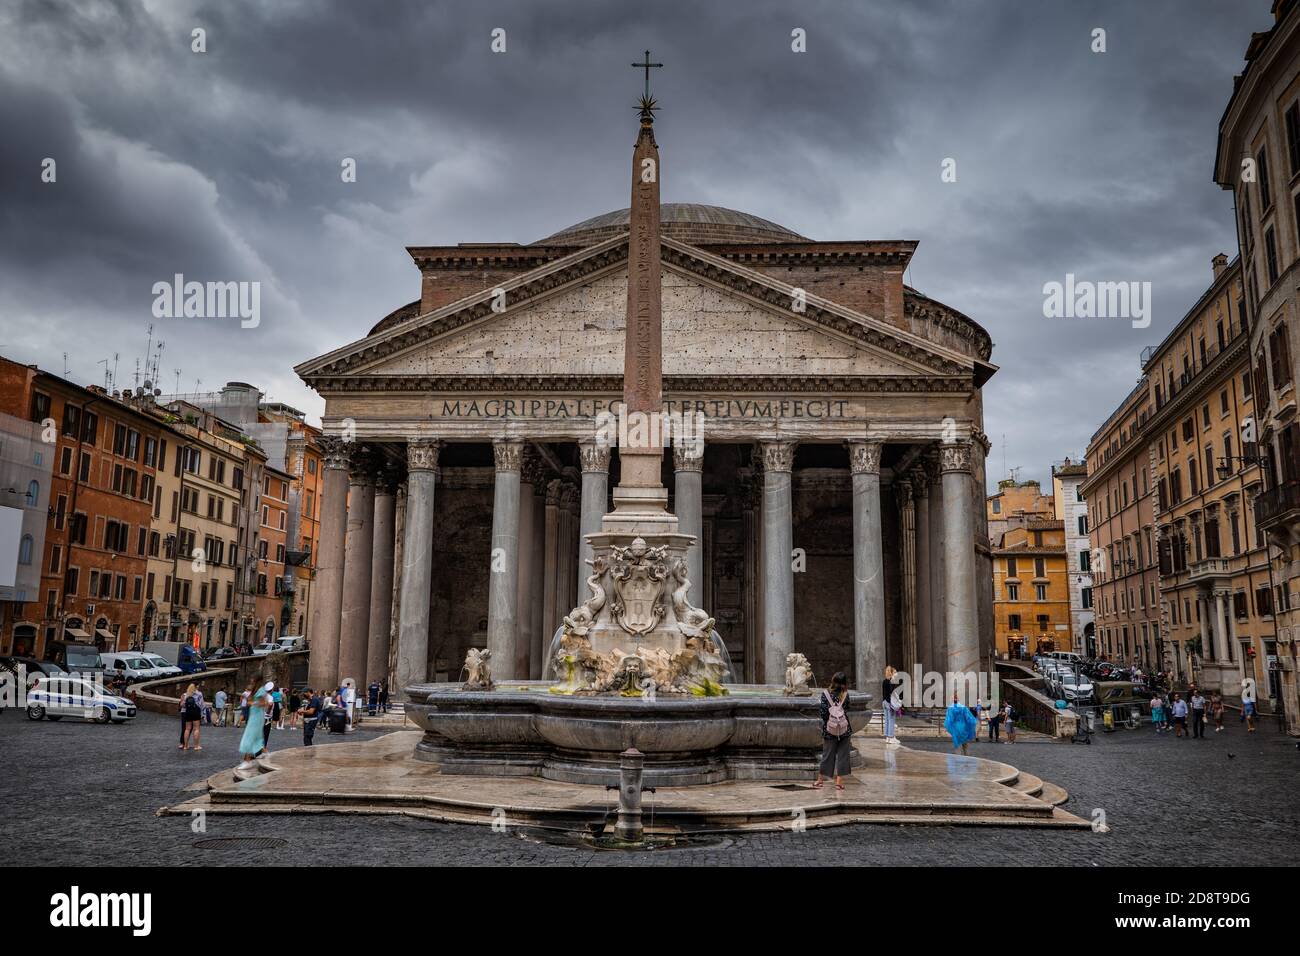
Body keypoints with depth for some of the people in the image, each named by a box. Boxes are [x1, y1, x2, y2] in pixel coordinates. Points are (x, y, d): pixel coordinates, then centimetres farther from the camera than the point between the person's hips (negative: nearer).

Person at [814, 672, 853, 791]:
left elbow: (823, 713, -6)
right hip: (845, 729, -1)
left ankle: (820, 780, 19)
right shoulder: (845, 695, -5)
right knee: (842, 755, 8)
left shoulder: (825, 694, -4)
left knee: (827, 754, 12)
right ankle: (839, 781, 8)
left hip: (829, 729, 1)